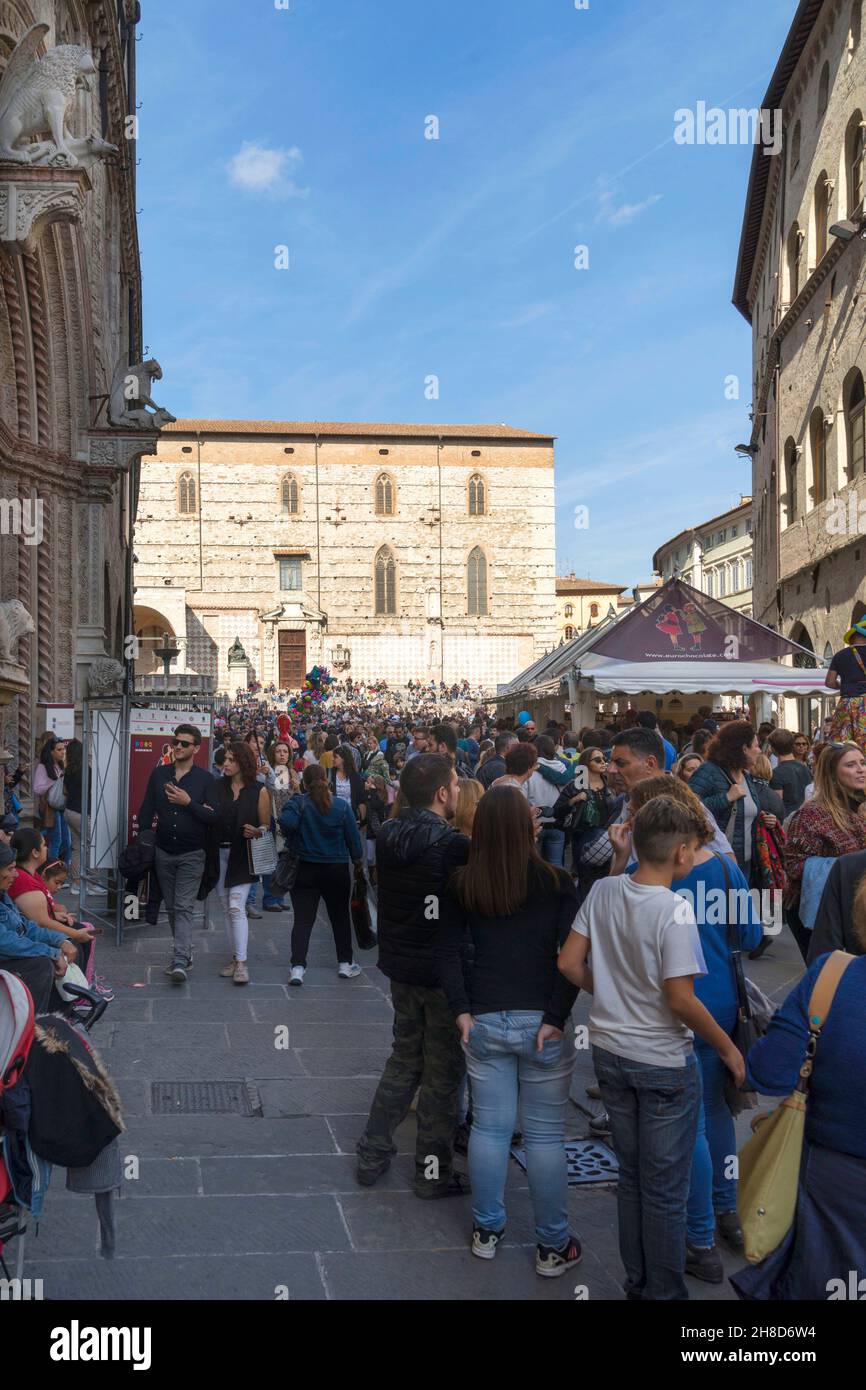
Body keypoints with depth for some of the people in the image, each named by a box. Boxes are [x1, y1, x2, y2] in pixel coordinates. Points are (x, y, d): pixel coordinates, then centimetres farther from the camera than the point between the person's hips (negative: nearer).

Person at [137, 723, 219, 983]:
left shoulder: (205, 779, -5)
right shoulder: (159, 774, 6)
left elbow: (214, 817, -11)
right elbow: (146, 812, 10)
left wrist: (188, 802, -20)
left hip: (191, 855, -4)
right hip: (163, 853, 5)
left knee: (183, 907, -12)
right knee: (171, 908, 12)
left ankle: (180, 962, -19)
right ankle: (185, 954, 25)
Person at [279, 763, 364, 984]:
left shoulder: (299, 803, -9)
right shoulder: (342, 805, -5)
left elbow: (286, 822, -27)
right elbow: (353, 836, -1)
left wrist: (293, 840, -6)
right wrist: (358, 860, 15)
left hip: (306, 869, -1)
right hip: (337, 870, 1)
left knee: (302, 920, 1)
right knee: (340, 916, 16)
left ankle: (298, 968, -8)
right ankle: (345, 964, 24)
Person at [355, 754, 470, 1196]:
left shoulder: (389, 834, -1)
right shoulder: (451, 844, -22)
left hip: (401, 968, 7)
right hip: (443, 973, -7)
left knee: (404, 1059, 22)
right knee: (442, 1073, 8)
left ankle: (372, 1156, 27)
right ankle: (434, 1172, 19)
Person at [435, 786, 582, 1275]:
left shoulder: (463, 886, 0)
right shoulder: (556, 882, -9)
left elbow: (449, 952, 1)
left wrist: (462, 1011, 2)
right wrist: (556, 1018, -13)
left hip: (485, 1023, 3)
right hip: (542, 1024, -2)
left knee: (489, 1127, 14)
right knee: (546, 1134, 8)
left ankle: (487, 1231, 27)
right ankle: (553, 1245, 18)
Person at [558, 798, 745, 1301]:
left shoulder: (604, 891, -5)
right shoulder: (674, 909, -22)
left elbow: (570, 963, 0)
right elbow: (680, 999, -22)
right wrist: (729, 1048, -8)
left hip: (610, 1051, 6)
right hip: (663, 1062, -6)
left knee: (632, 1176, 20)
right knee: (666, 1186, 10)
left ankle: (638, 1281, 34)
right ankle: (664, 1291, 22)